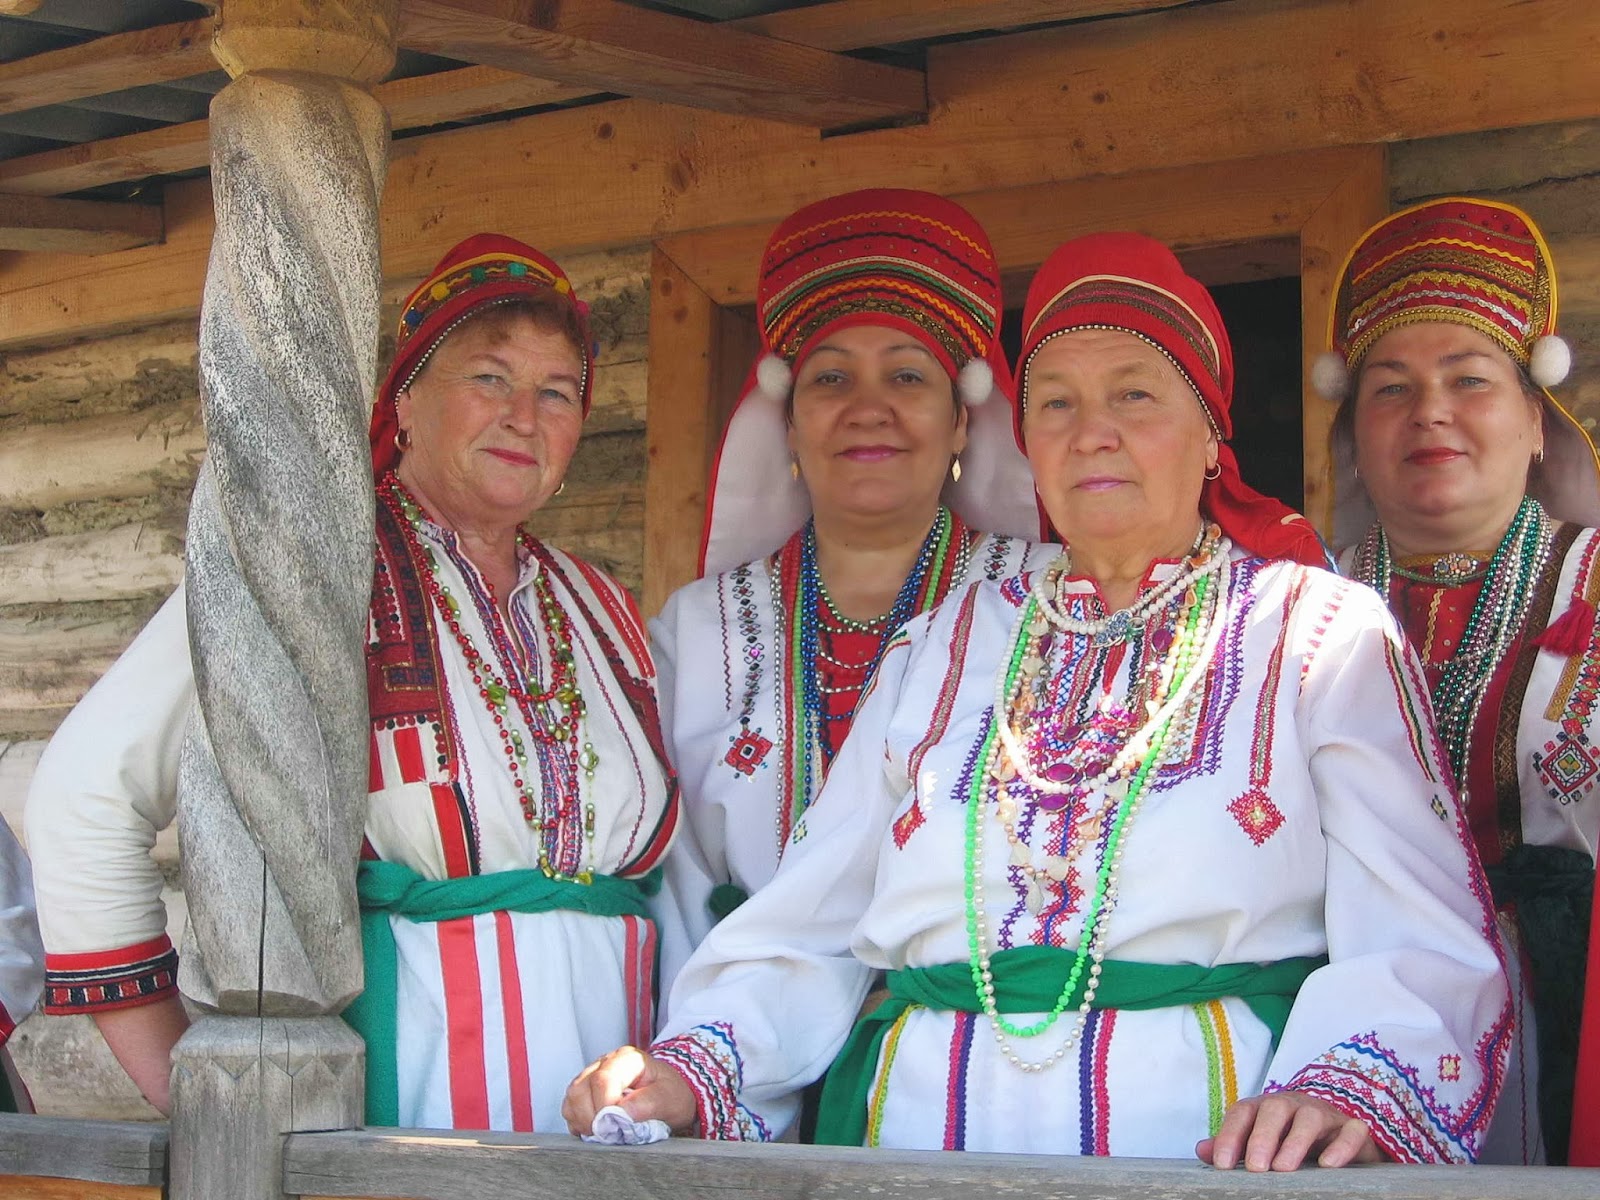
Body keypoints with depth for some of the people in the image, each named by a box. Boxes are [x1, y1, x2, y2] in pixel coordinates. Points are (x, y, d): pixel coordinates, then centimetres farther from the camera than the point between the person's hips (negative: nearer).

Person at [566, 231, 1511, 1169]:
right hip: (919, 1141, 3)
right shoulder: (940, 649, 18)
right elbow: (811, 934, 13)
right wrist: (692, 1067, -5)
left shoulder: (1321, 633, 8)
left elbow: (1419, 940, -4)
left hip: (1196, 1148, -3)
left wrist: (1347, 1090, -23)